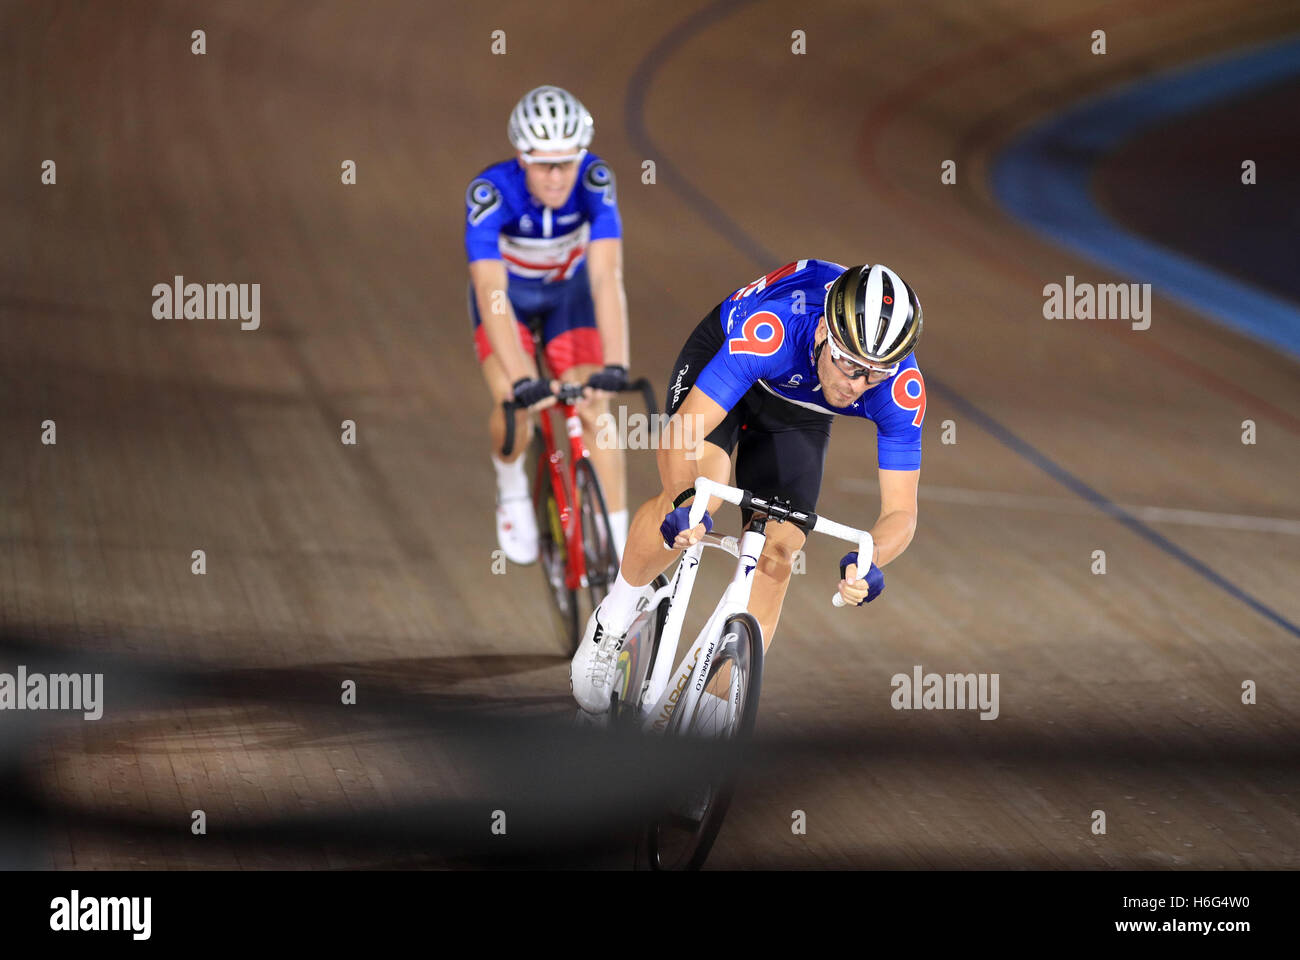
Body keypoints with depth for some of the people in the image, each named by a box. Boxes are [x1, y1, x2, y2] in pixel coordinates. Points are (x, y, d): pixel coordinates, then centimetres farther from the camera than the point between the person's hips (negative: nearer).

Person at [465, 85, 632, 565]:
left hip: (568, 291, 1)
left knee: (595, 413, -14)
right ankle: (512, 493, 9)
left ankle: (619, 550, -7)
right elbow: (491, 293, -44)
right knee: (514, 406, -23)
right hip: (507, 293, -1)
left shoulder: (595, 181, -32)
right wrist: (522, 381, -54)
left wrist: (615, 367, -49)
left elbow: (607, 278, -38)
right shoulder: (491, 193, -36)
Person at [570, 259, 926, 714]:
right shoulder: (773, 329, -43)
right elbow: (686, 429, -44)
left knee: (773, 557, -10)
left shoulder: (902, 390, -34)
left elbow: (900, 511, -31)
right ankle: (614, 618, -3)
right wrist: (685, 502, -63)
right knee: (701, 485, -28)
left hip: (797, 412, 3)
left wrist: (868, 562, -53)